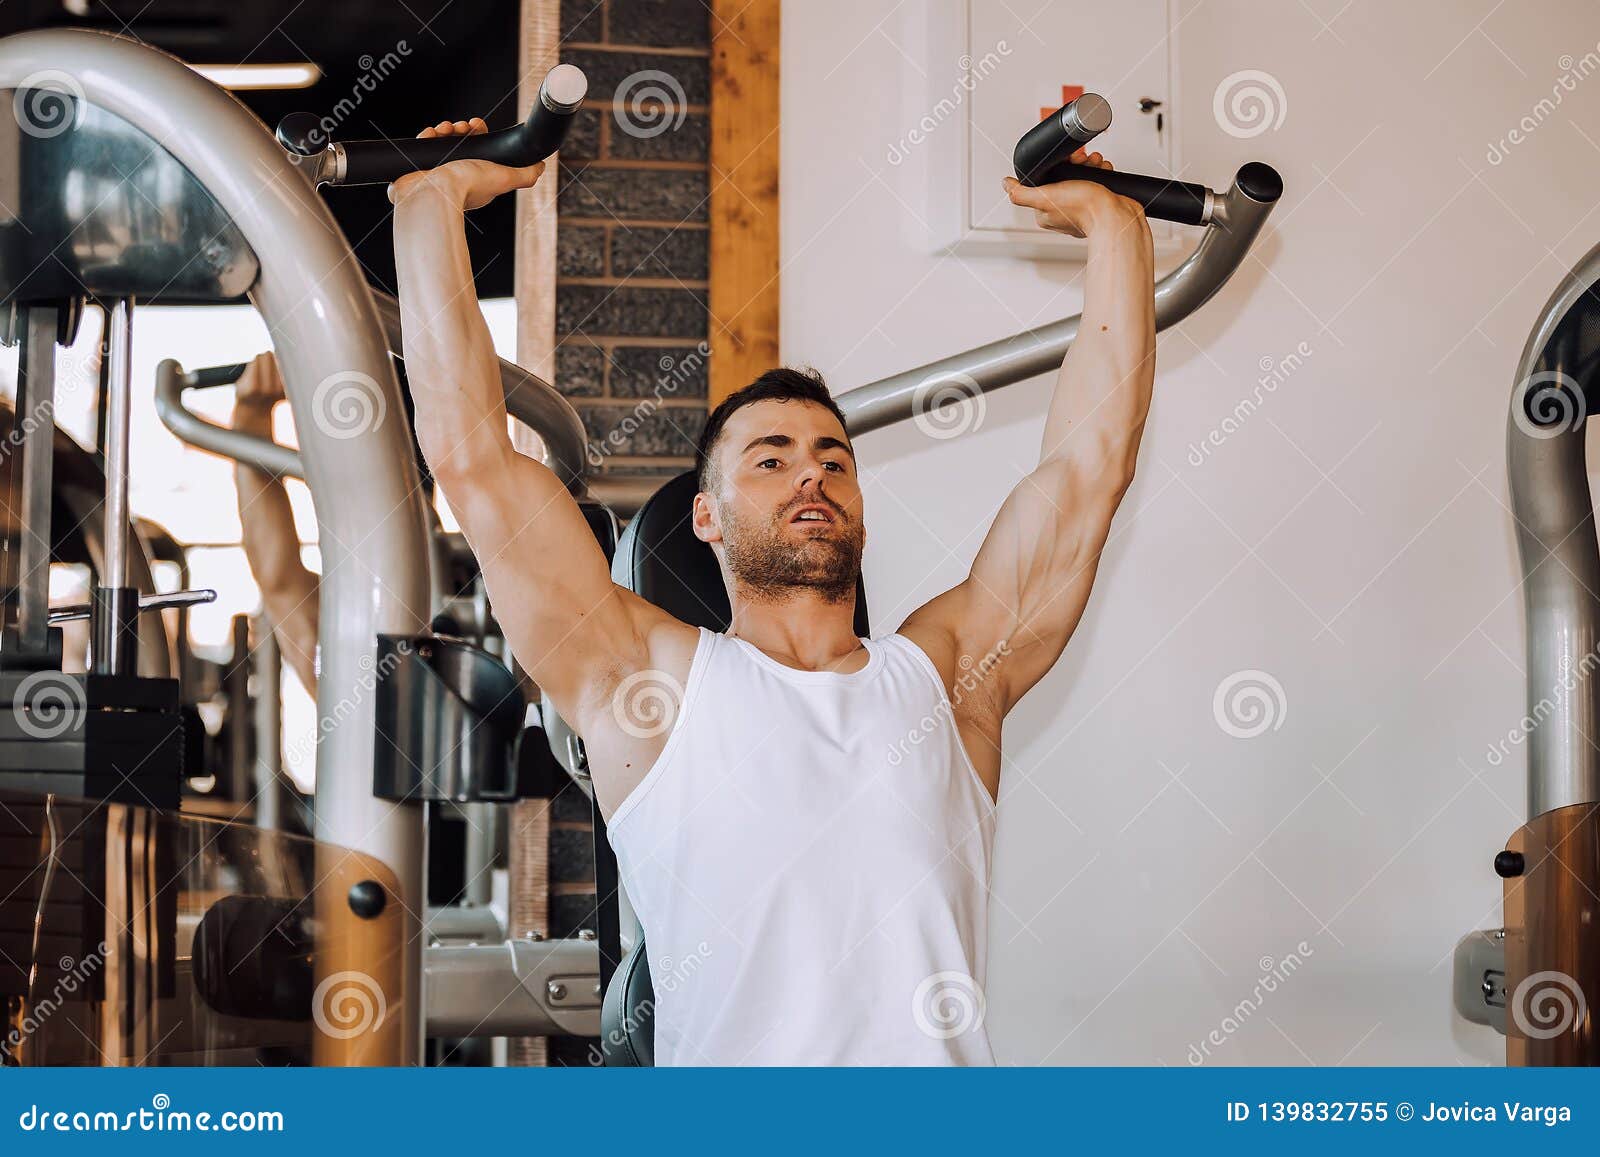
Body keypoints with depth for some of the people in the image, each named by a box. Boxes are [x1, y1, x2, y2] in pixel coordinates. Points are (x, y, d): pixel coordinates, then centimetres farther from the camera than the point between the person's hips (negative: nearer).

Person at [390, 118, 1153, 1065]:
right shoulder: (656, 678, 9)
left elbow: (1094, 454, 17)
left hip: (945, 1092, 2)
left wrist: (1112, 223, 22)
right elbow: (470, 453, 7)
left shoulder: (942, 675, 15)